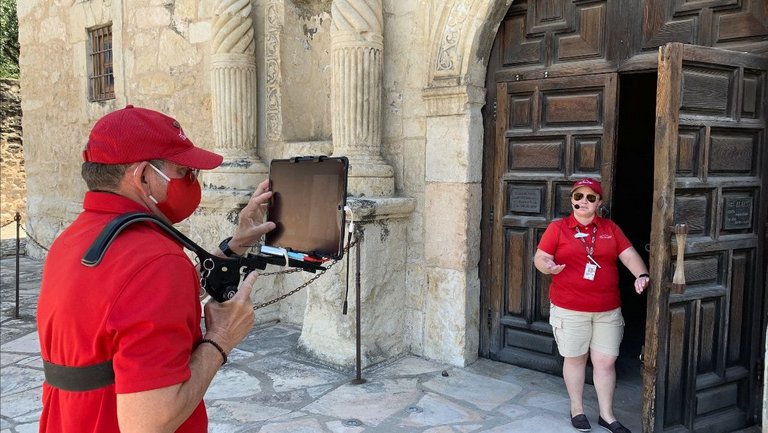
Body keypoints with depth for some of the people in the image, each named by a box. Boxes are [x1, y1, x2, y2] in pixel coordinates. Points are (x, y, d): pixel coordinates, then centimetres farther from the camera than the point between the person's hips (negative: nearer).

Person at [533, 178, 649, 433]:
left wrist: (641, 275, -15)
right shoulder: (557, 228, -1)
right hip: (570, 309, -2)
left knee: (606, 362, 7)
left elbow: (629, 254, 3)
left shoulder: (610, 228, 8)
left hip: (608, 310, 3)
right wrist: (548, 266, -25)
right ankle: (577, 409, 26)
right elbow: (539, 257, -2)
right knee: (575, 358, 9)